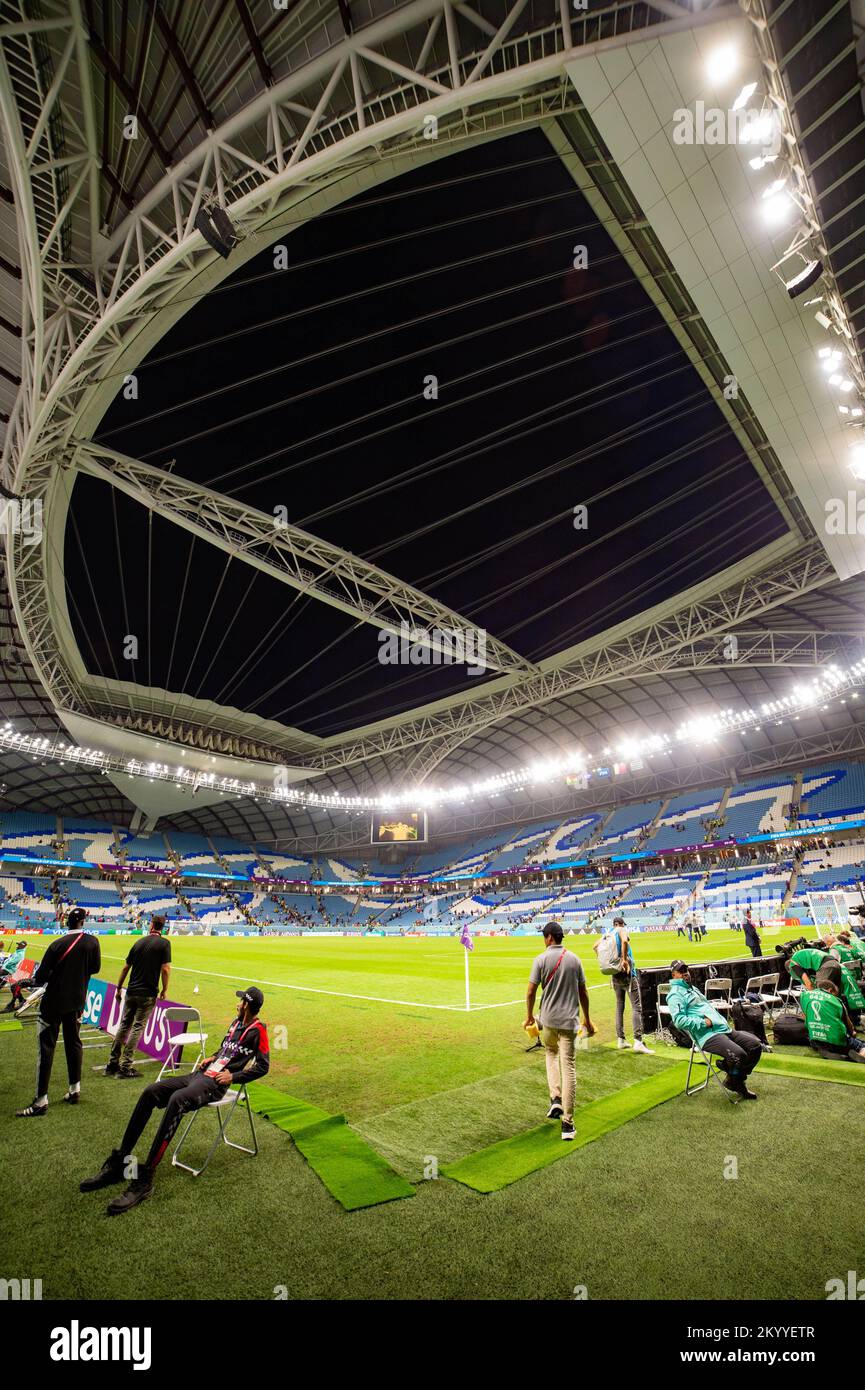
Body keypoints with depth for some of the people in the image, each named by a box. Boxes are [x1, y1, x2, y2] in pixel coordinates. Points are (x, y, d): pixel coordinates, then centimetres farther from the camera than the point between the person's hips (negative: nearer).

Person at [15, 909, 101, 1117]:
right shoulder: (92, 942, -8)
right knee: (74, 1043, 17)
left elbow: (41, 977, -13)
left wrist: (36, 980, 9)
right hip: (76, 1002, 4)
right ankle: (75, 1090, 26)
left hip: (53, 1003, -4)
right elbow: (95, 968, 4)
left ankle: (41, 1101, 5)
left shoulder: (58, 944, -18)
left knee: (46, 1049, 2)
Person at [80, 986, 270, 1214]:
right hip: (200, 1074, 9)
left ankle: (144, 1179, -34)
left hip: (216, 1083, -9)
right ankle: (119, 1163, -5)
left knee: (176, 1100, -36)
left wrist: (233, 1076, -15)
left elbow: (263, 1067, -11)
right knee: (150, 1092, -8)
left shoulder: (257, 1030, -8)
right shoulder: (236, 1022, 19)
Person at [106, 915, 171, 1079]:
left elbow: (126, 968, 11)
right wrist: (164, 990, -1)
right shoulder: (164, 943, -9)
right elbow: (166, 969, -14)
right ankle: (125, 1067, 3)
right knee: (138, 1027, 2)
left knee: (124, 1025, 15)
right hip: (148, 993, -5)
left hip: (131, 991, 5)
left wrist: (119, 987, 22)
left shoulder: (139, 941, 7)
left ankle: (112, 1063, 21)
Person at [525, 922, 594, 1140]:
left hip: (548, 1018, -1)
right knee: (568, 1067, 4)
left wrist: (529, 1016, 7)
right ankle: (567, 1123, 3)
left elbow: (531, 991, -8)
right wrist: (587, 1019, 17)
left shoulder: (541, 959, -9)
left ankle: (555, 1099, 11)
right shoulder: (574, 959, 0)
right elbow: (583, 992, 5)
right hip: (569, 1019, 1)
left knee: (550, 1053, 25)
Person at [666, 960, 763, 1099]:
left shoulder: (693, 988, 26)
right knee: (738, 1054, -28)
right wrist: (704, 1023, -16)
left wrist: (724, 1022, 14)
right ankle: (732, 1081, 6)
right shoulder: (675, 994, -6)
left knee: (755, 1044, 1)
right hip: (708, 1036, -10)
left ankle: (738, 1082, 15)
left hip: (724, 1029, 10)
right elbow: (679, 1020, -19)